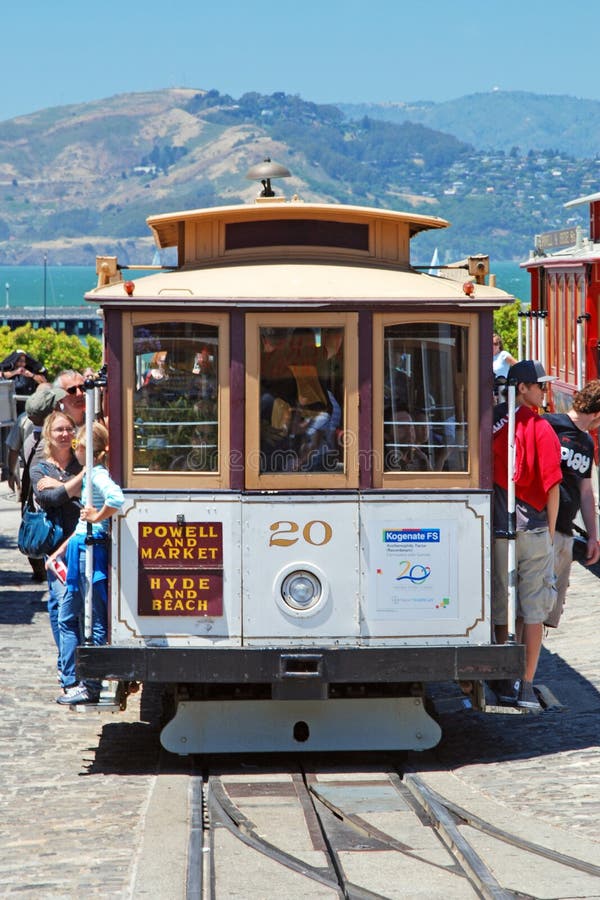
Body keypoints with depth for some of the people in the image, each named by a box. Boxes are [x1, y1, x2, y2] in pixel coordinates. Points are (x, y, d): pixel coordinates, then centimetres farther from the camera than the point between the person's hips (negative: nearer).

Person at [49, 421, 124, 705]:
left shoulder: (98, 475, -13)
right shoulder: (91, 474, 17)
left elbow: (116, 499, -35)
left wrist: (97, 517, -19)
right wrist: (60, 551, 25)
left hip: (91, 551, -10)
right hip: (82, 549, 10)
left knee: (96, 621, -3)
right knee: (67, 617, 14)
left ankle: (90, 686, 2)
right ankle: (72, 681, 17)